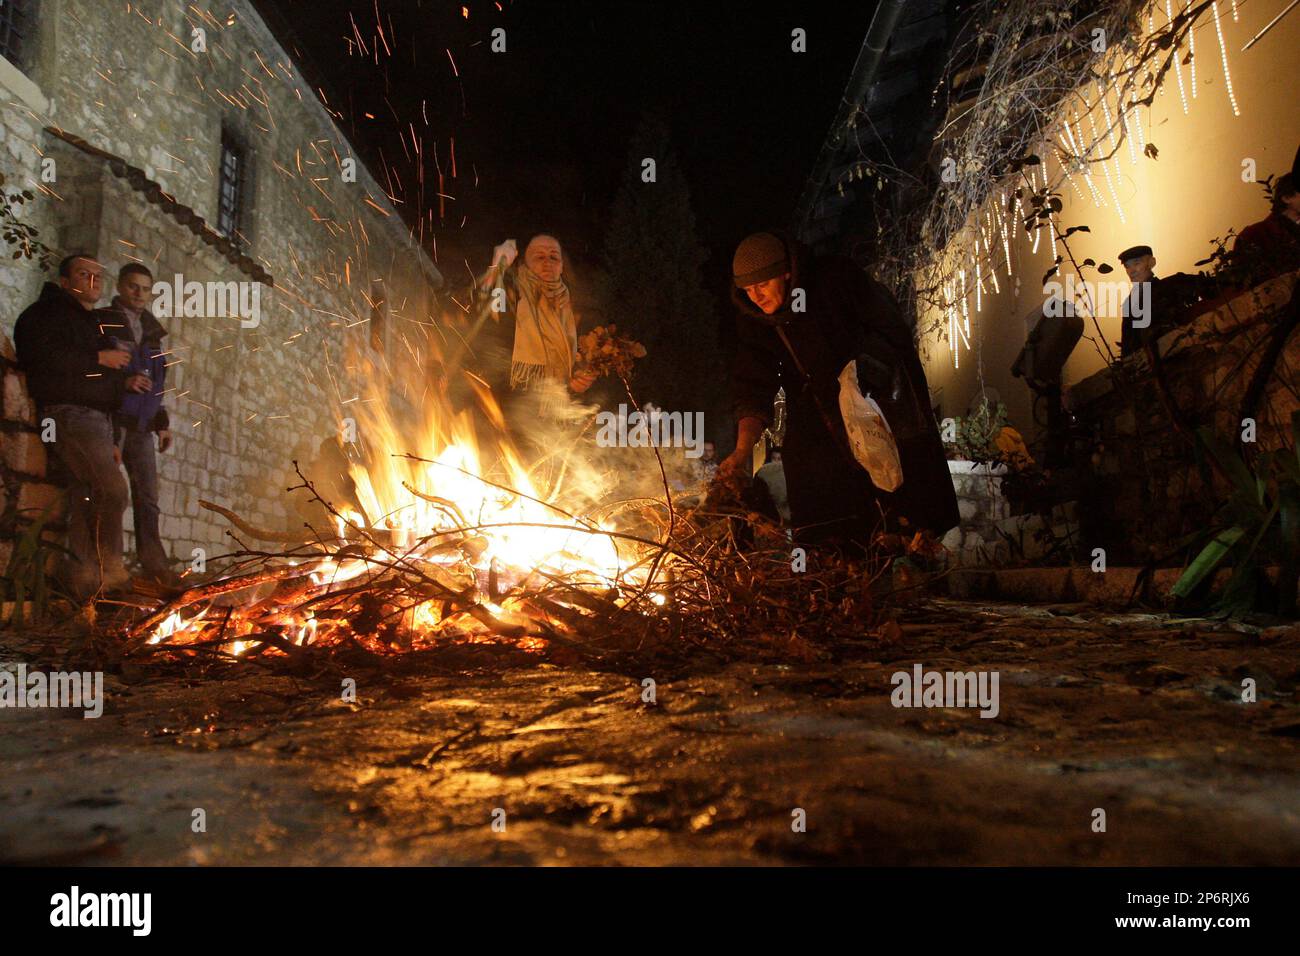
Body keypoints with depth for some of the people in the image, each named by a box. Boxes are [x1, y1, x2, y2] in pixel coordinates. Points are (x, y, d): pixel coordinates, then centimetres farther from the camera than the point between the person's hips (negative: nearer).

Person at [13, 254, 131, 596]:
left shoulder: (91, 324, 27)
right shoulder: (46, 313, 1)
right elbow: (42, 357, -19)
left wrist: (109, 440, 23)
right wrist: (99, 358, -11)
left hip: (97, 417, 9)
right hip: (70, 412, -9)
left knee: (87, 499, 6)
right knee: (113, 489, -20)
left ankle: (85, 585, 9)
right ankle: (112, 573, -15)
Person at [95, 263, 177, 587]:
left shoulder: (150, 330, 19)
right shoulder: (101, 322, 1)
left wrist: (162, 422, 18)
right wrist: (122, 381, -20)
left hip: (141, 426, 6)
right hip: (110, 420, -5)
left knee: (148, 496, 3)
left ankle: (154, 564, 6)